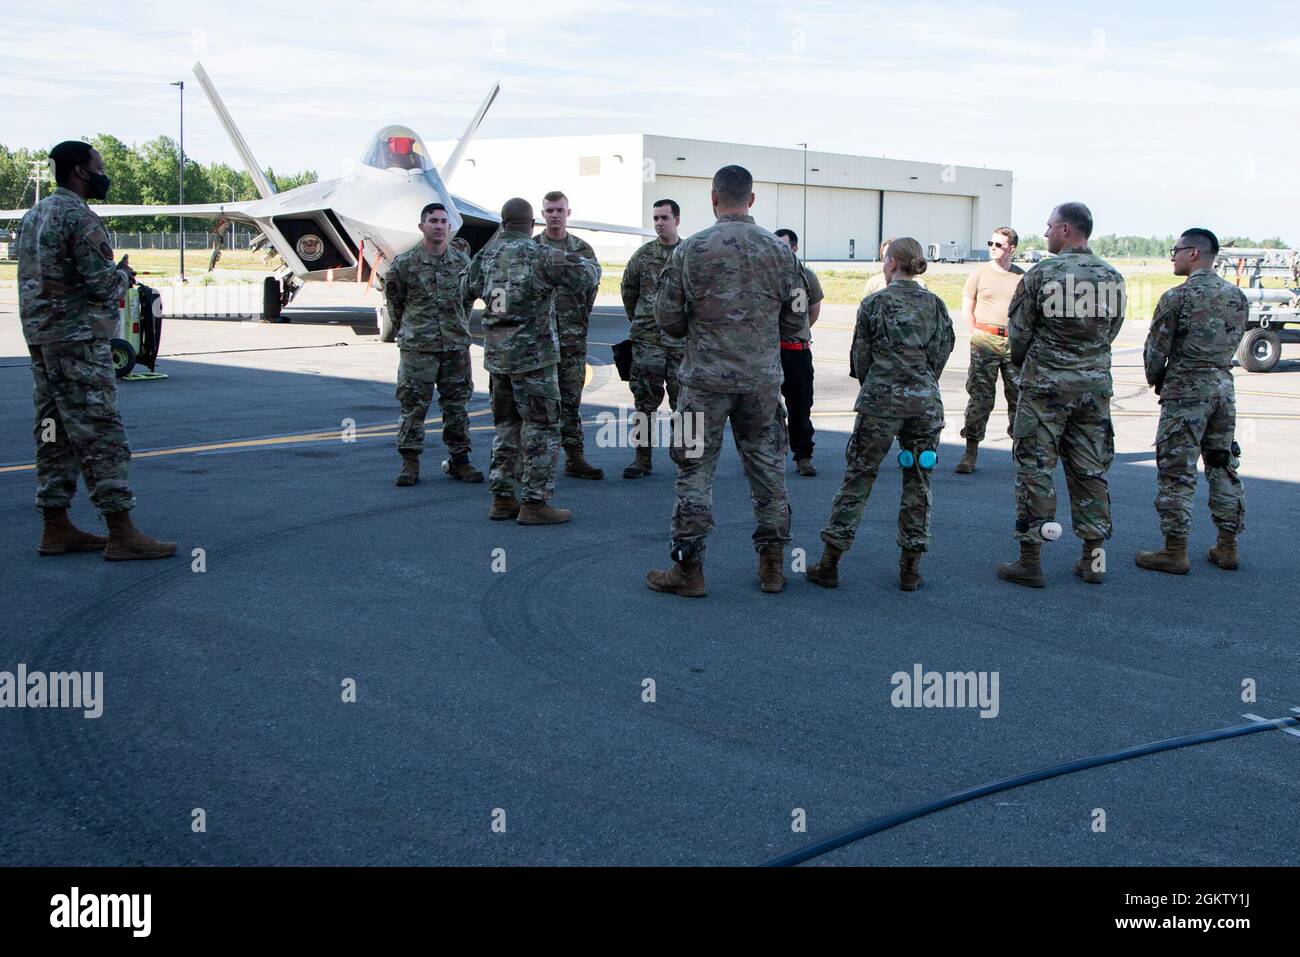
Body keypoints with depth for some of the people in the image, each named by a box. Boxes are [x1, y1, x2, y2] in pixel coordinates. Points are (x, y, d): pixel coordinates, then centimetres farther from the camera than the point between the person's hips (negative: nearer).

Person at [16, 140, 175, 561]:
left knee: (55, 432, 11)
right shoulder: (80, 218, -14)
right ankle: (121, 534, -9)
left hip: (41, 337, 10)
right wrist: (122, 276, 3)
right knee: (100, 434, -9)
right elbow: (103, 286, -19)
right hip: (78, 340, -10)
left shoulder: (33, 216, 16)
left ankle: (57, 529, 14)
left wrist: (114, 276, 15)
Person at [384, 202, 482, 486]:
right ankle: (410, 463, 6)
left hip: (456, 346, 3)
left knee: (457, 405, 8)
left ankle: (459, 460, 17)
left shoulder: (462, 261, 6)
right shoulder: (404, 263, -4)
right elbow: (394, 302, 7)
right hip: (417, 348, -3)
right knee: (413, 405, -1)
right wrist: (408, 332, 11)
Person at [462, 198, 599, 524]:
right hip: (533, 354, -6)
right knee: (541, 427, 0)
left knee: (507, 425, 16)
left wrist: (467, 268, 41)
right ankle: (534, 503, 0)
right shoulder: (540, 254, -12)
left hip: (497, 353, 6)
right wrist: (586, 262, 11)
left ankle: (502, 499, 18)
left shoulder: (485, 255, 6)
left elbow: (466, 291, 21)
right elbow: (584, 279, -12)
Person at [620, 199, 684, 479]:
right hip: (646, 340, 1)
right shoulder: (642, 255, 5)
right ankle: (642, 458, 9)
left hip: (682, 341, -1)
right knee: (645, 400, 3)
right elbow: (627, 289, 16)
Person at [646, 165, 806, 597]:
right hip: (763, 379, 2)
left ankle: (688, 568, 7)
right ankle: (772, 564, 18)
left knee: (696, 469, 5)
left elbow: (667, 317, -2)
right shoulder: (779, 250, 0)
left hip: (706, 378, -2)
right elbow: (795, 320, 6)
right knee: (767, 467, 12)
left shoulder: (691, 249, -7)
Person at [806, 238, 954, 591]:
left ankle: (830, 562, 4)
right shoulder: (935, 304, 6)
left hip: (880, 402, -3)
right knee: (918, 482, 10)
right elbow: (942, 354, 9)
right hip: (925, 402, 3)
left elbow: (861, 360, 2)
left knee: (857, 478, 3)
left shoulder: (874, 304, -3)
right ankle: (910, 568, 11)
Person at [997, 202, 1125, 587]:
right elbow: (1111, 331, 10)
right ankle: (1093, 558, 14)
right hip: (1095, 383, 5)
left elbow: (1019, 332, -4)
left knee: (1035, 469, 1)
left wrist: (1023, 362, 16)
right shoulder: (1113, 278, 5)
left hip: (1046, 384, -5)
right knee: (1090, 470, 11)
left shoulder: (1041, 274, -10)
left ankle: (1030, 560, 2)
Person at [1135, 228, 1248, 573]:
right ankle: (1227, 547, 18)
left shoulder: (1177, 297, -12)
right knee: (1223, 467, 13)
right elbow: (1234, 342, 10)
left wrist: (1155, 379, 10)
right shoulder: (1237, 296, 7)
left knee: (1177, 471, -1)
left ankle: (1175, 552, 1)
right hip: (1224, 387, 7)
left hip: (1186, 391, -6)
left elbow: (1155, 350, -8)